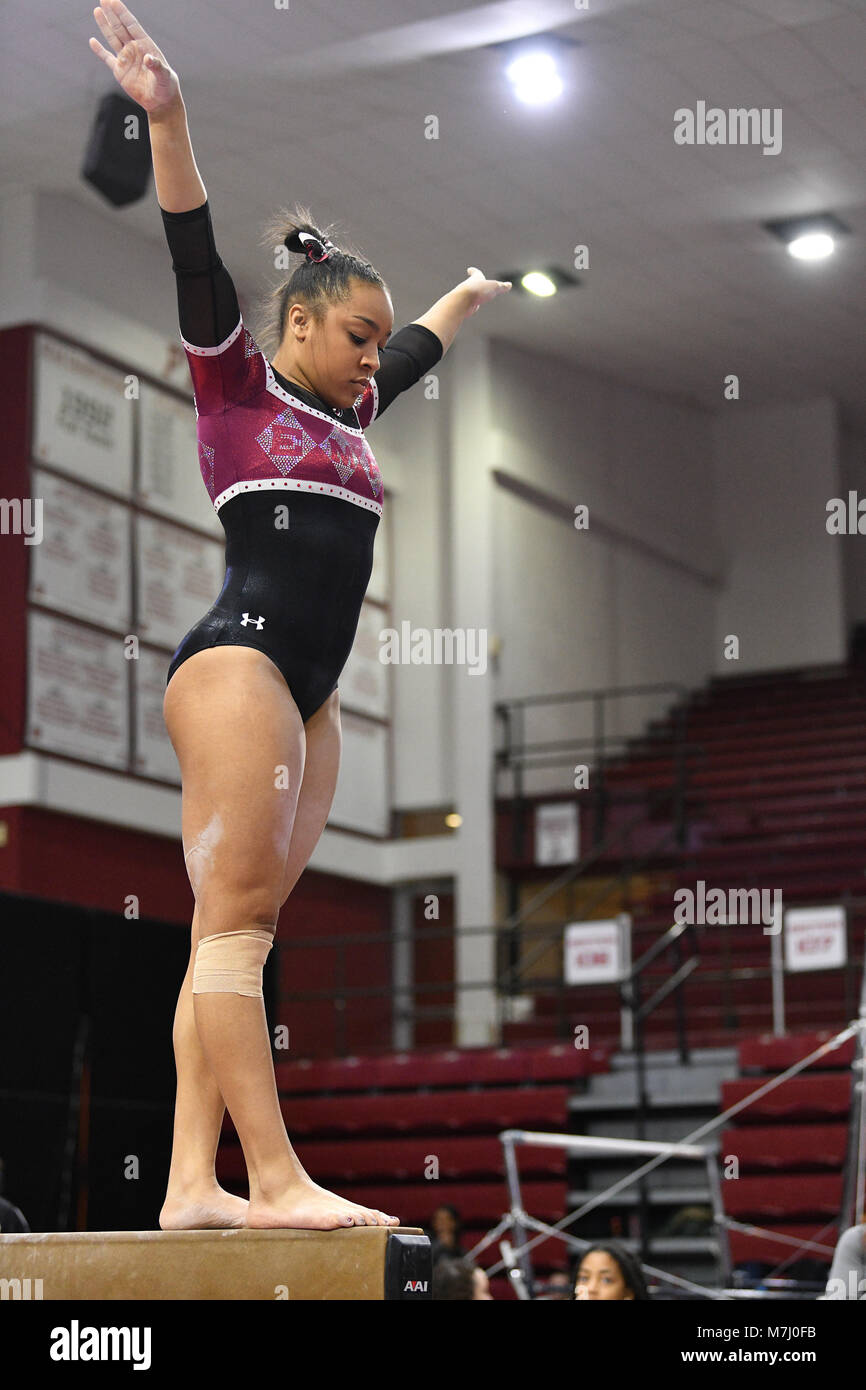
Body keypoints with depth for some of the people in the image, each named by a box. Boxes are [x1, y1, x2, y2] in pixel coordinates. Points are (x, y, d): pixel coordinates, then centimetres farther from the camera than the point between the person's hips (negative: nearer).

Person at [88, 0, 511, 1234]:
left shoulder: (350, 413, 24)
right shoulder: (235, 384, 6)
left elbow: (418, 349, 43)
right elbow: (196, 258, -7)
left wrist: (470, 295, 58)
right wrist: (166, 116, -17)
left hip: (310, 692, 8)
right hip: (237, 660, -8)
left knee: (242, 927, -1)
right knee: (232, 913, -13)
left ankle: (193, 1186, -5)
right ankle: (276, 1180, -21)